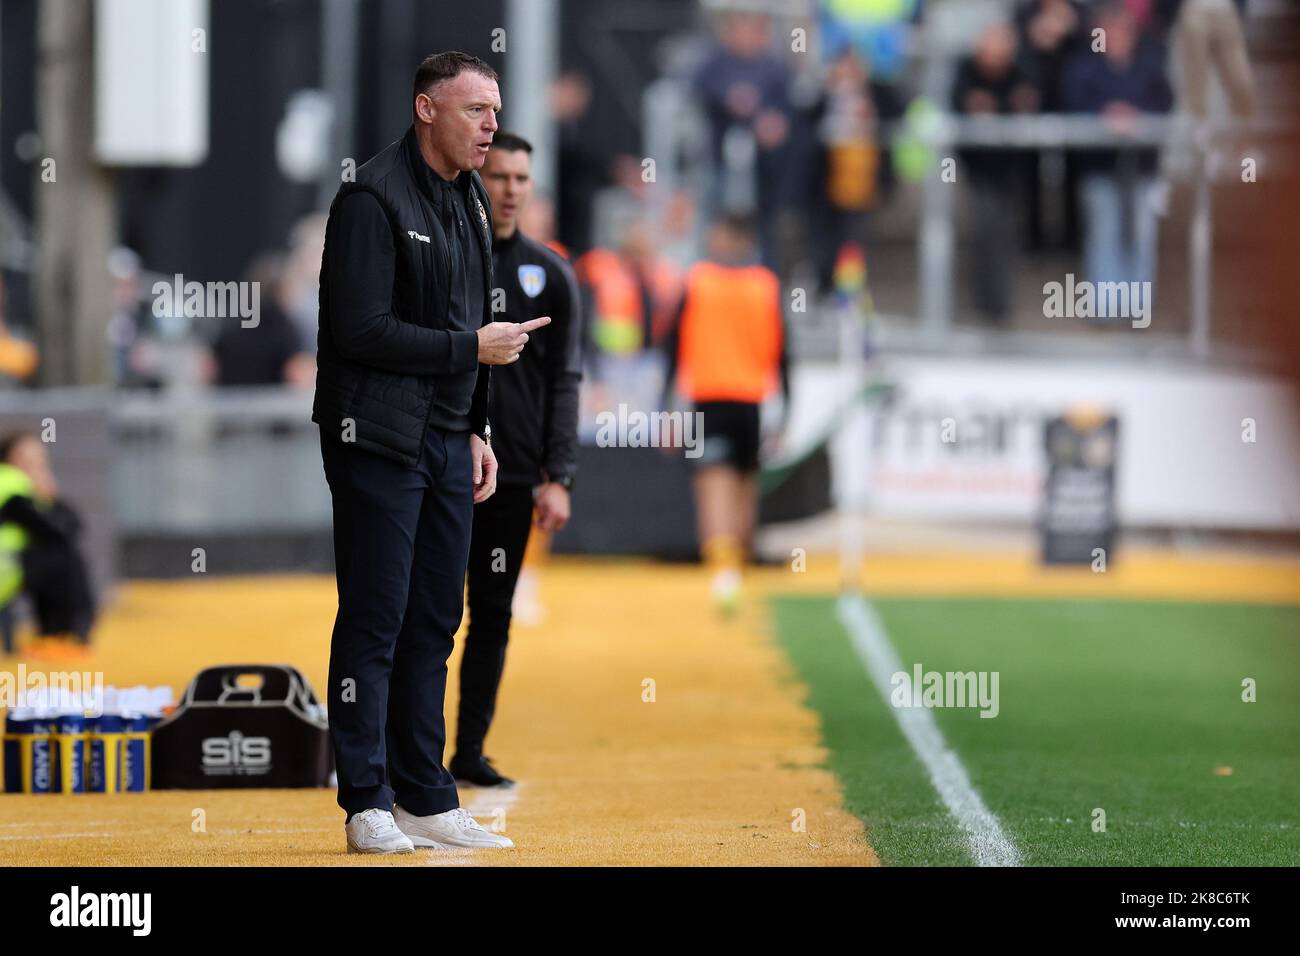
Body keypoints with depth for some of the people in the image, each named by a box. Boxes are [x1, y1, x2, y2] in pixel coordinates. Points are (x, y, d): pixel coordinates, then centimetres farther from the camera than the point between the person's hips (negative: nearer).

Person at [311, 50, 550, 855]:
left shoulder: (470, 199, 15)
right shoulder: (374, 199, -13)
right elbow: (361, 330, -19)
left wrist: (478, 429, 14)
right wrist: (472, 348, -14)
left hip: (448, 441, 8)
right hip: (379, 441, -8)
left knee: (435, 621, 9)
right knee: (375, 622, -4)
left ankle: (426, 799, 14)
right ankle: (367, 804, 0)